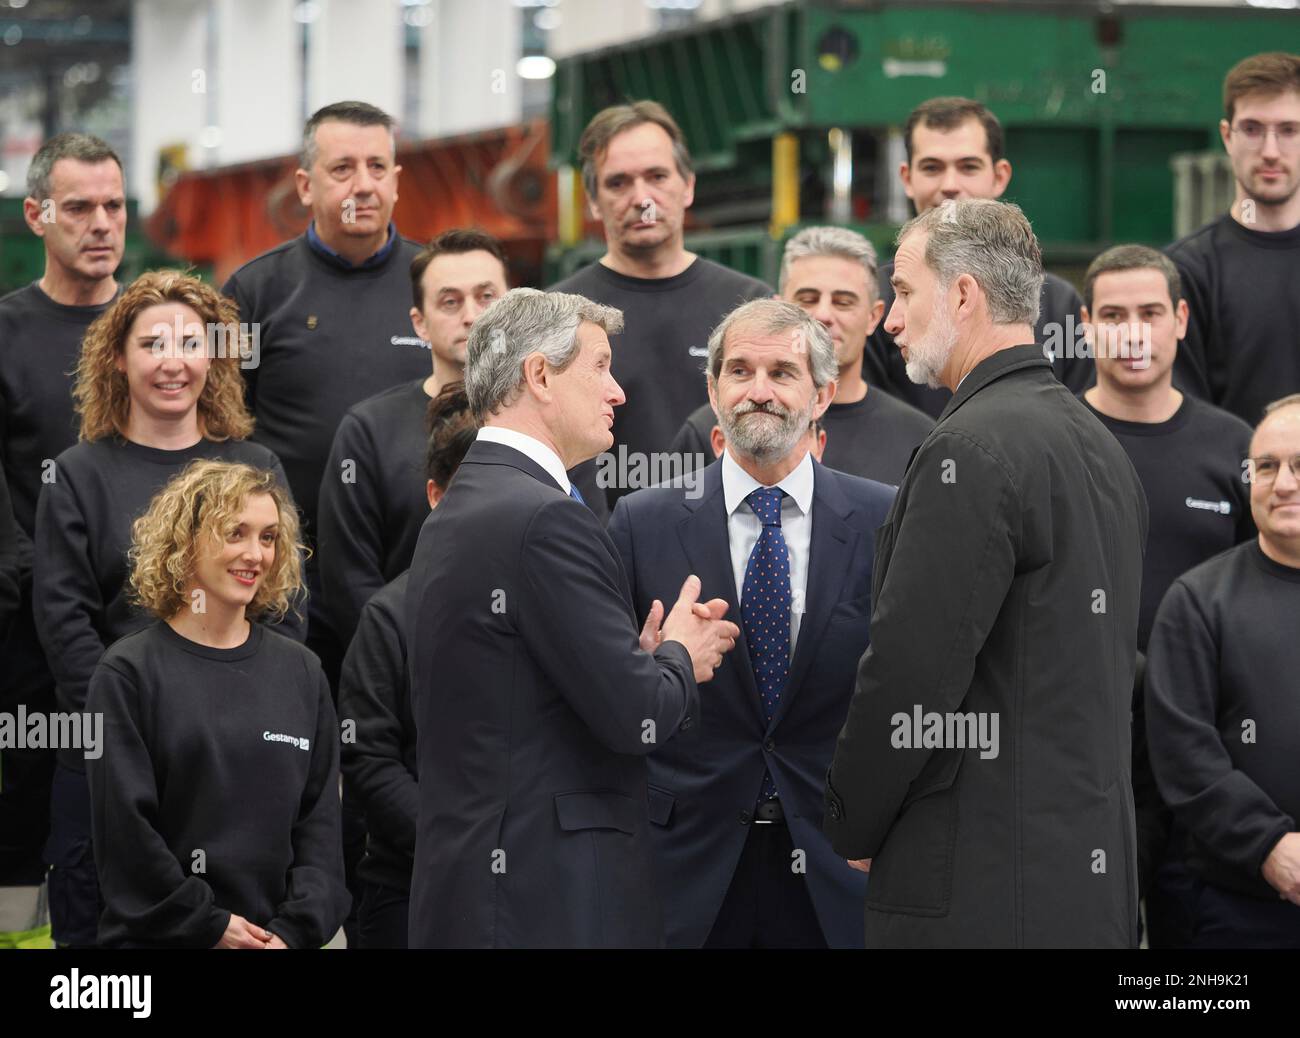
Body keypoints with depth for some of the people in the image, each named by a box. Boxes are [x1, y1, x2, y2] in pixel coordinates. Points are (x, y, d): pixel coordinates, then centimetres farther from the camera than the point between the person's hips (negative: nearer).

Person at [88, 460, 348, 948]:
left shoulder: (302, 673, 8)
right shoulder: (127, 673, -4)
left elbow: (320, 819, 6)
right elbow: (124, 824, -8)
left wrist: (295, 929, -6)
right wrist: (209, 925, -9)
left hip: (280, 936, 3)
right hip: (158, 938, -3)